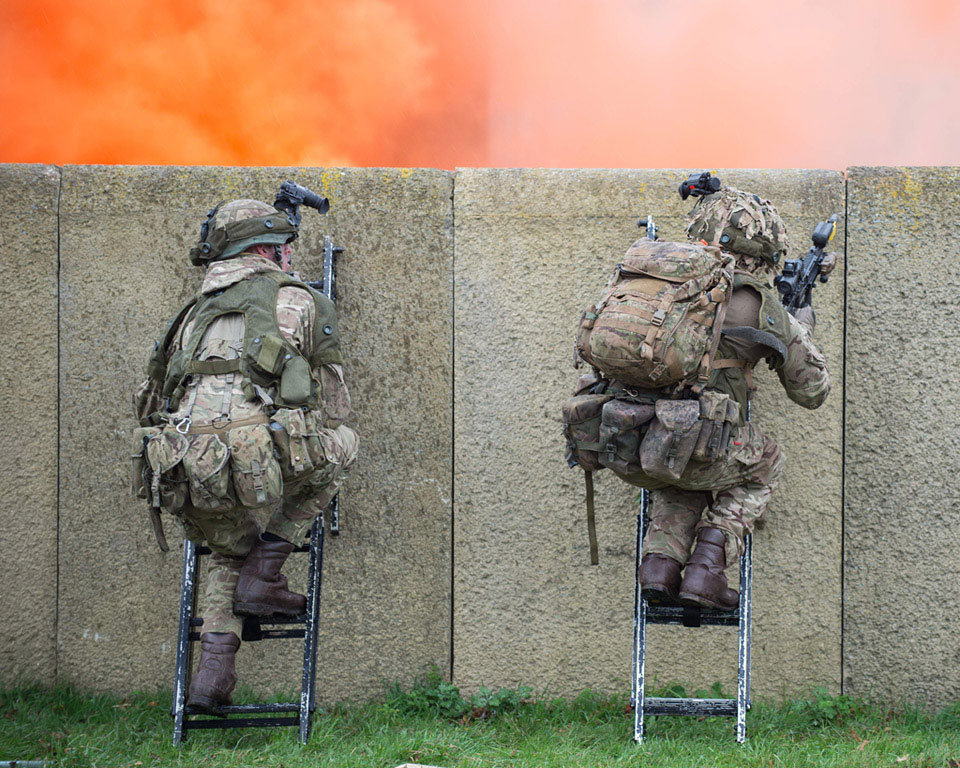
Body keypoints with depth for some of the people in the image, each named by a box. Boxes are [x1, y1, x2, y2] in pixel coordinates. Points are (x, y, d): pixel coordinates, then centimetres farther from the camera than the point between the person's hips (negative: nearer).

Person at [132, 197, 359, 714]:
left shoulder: (196, 312, 31)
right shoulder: (298, 302, 18)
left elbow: (155, 397, 35)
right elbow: (333, 405, 25)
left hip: (181, 472, 6)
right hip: (254, 454, -5)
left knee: (229, 548, 36)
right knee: (342, 443, 24)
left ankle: (214, 667, 15)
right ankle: (265, 574, 17)